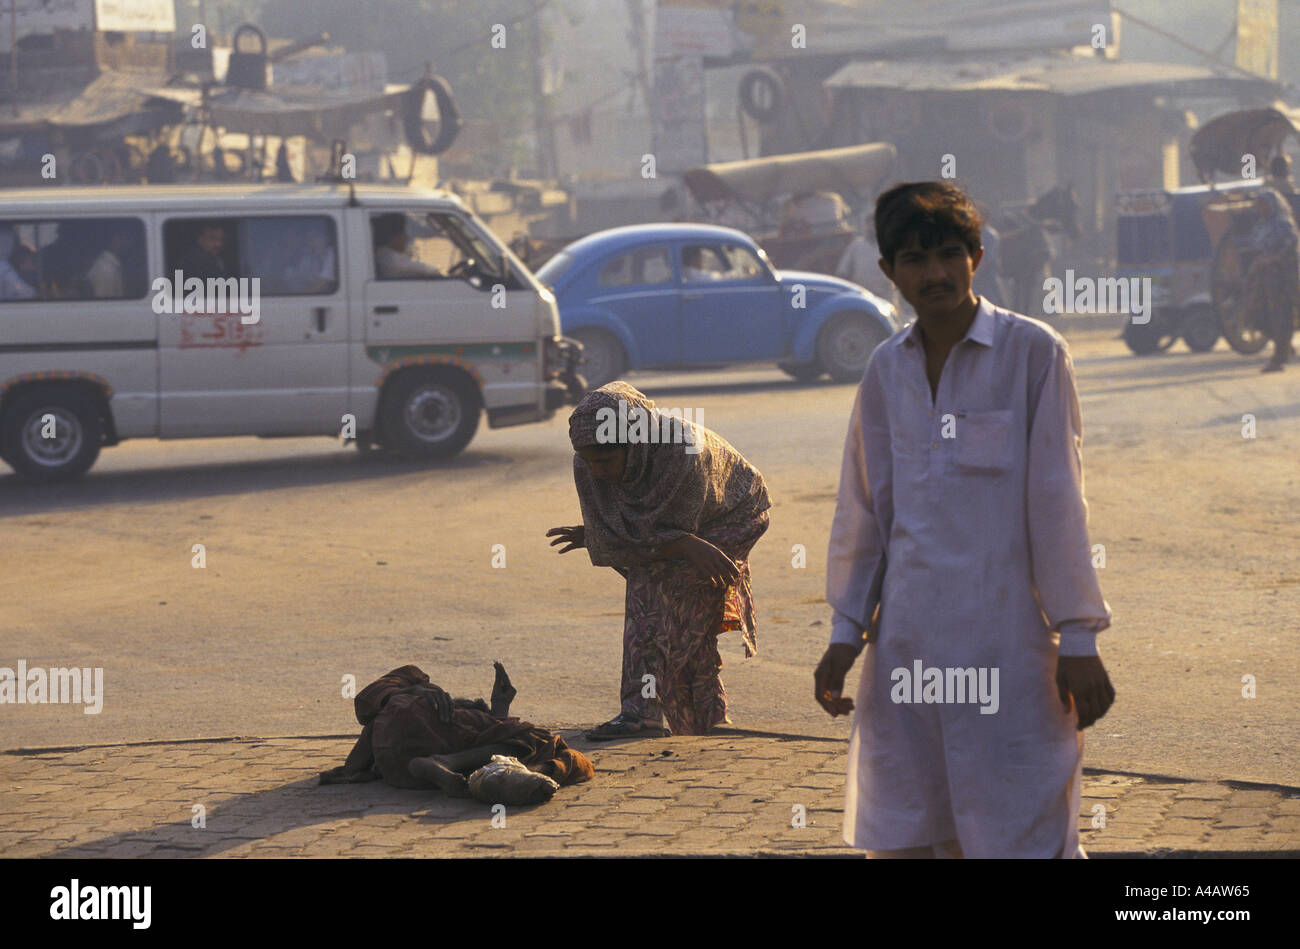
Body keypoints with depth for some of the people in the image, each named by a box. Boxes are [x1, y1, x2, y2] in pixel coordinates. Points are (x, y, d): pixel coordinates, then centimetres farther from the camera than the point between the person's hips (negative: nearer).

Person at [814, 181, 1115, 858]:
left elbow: (1057, 502, -5)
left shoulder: (1032, 353, -4)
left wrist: (1079, 638, -6)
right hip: (906, 644, 5)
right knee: (899, 838, 7)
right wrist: (845, 633, 11)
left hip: (1006, 642, -5)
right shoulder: (886, 369, 9)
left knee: (1018, 836, -4)